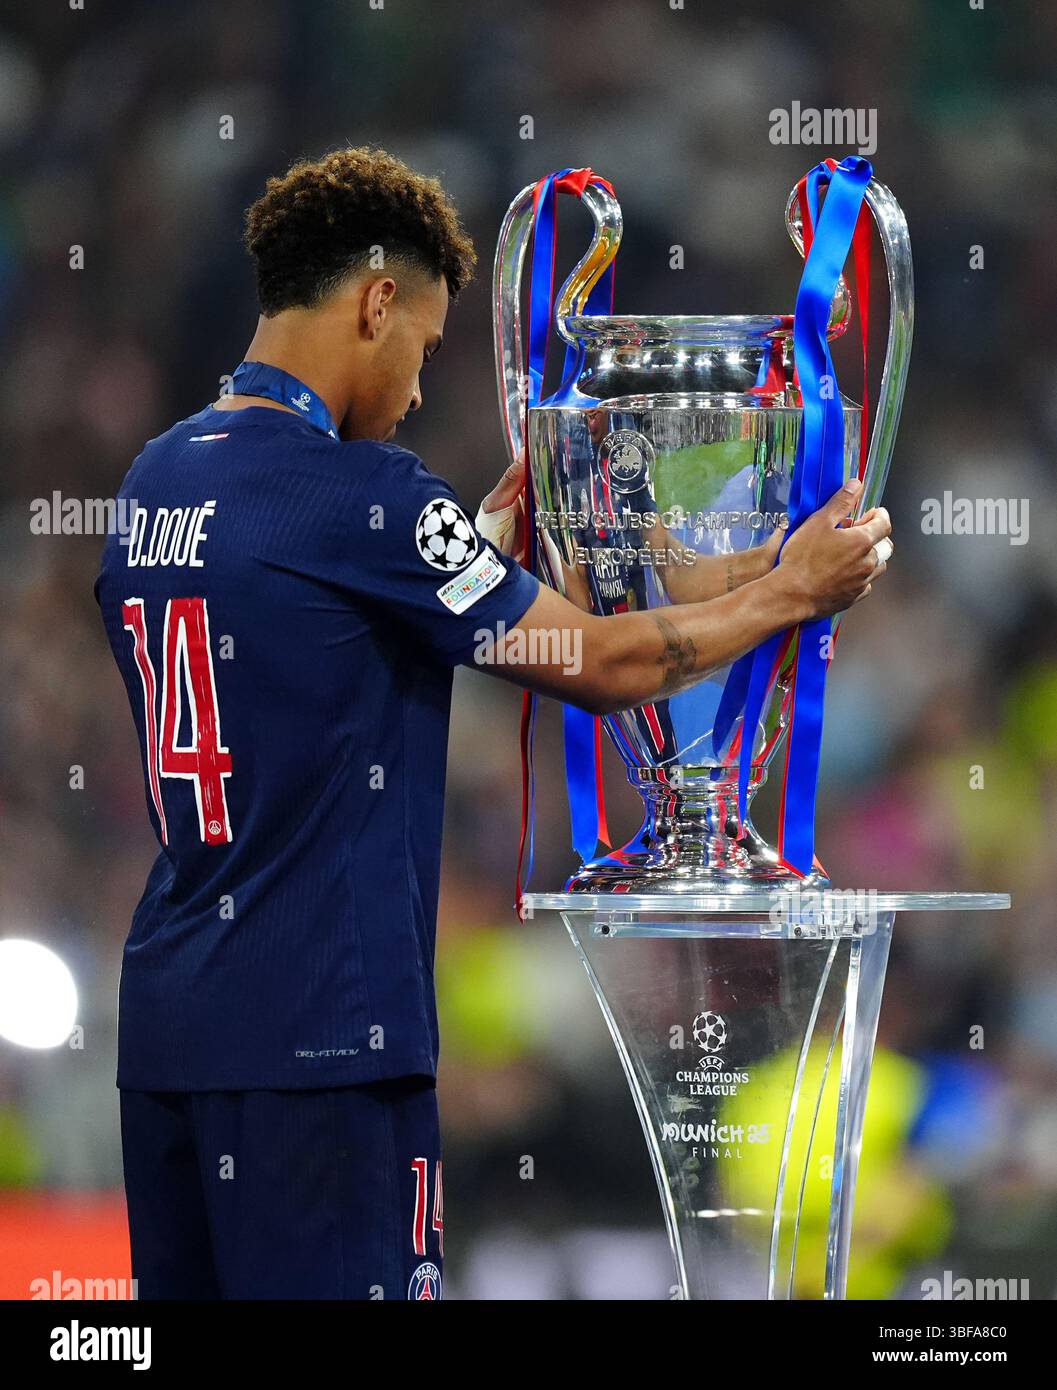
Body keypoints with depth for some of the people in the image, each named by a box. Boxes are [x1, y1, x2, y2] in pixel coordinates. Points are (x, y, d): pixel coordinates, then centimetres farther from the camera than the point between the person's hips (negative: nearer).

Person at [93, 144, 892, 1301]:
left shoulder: (152, 482, 11)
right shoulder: (358, 498, -14)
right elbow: (601, 668, -7)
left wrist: (482, 546, 26)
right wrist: (791, 590, 6)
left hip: (162, 1020, 8)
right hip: (313, 1031, -8)